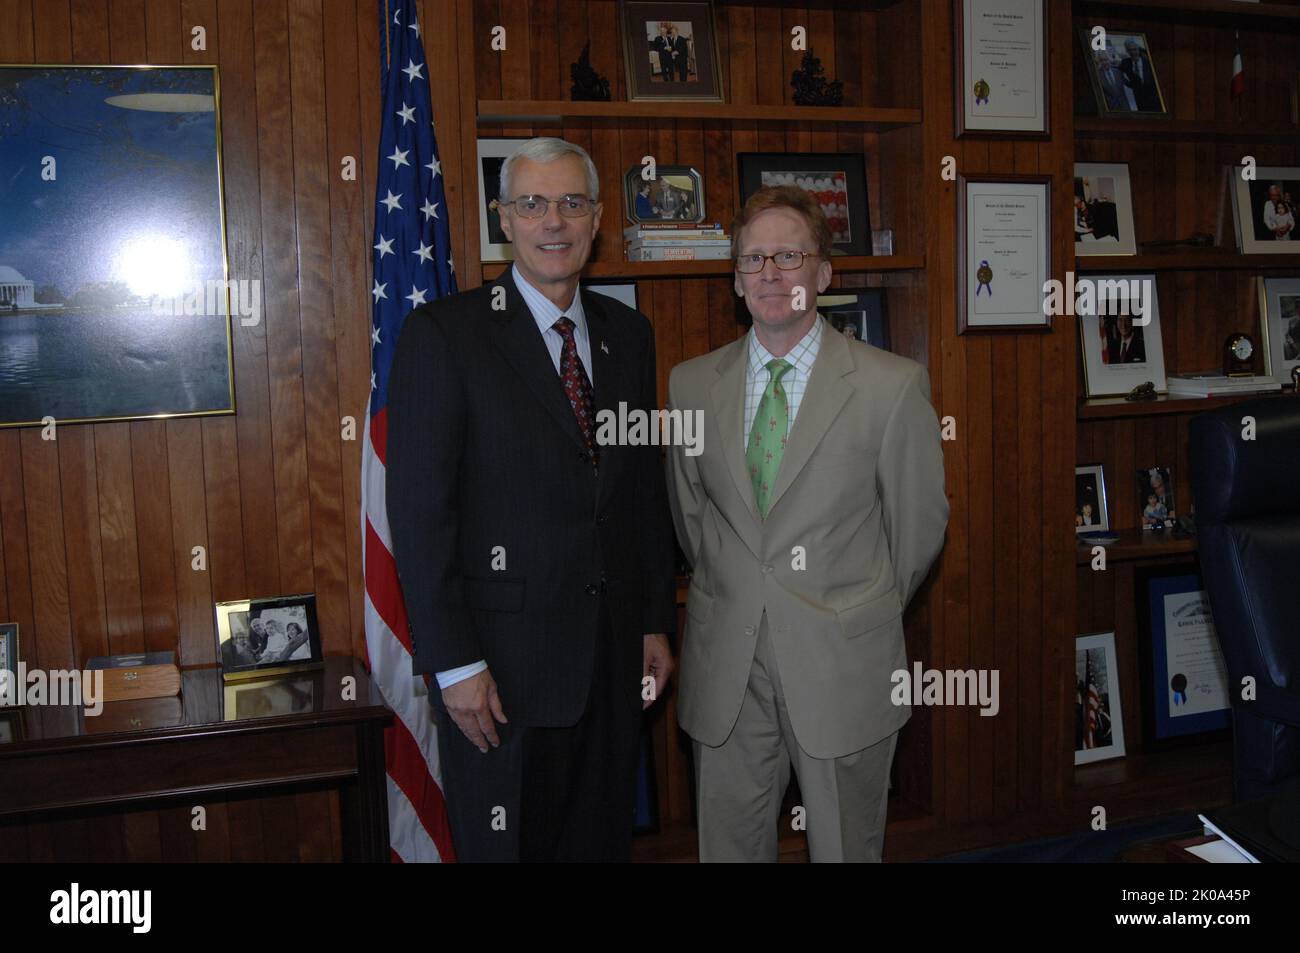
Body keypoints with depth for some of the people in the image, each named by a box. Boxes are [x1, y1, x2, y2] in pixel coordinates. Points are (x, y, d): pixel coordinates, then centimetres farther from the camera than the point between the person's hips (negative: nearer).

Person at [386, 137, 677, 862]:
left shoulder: (629, 333, 9)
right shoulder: (445, 333, -9)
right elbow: (420, 510, -12)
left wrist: (657, 622, 10)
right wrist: (454, 663, -15)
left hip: (614, 654, 5)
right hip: (504, 660, -5)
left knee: (604, 839, 17)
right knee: (506, 843, 10)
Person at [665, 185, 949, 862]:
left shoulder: (892, 385, -7)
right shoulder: (691, 384, 3)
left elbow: (921, 518, 3)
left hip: (842, 664, -2)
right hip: (723, 664, 3)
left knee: (846, 847, 11)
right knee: (728, 842, 13)